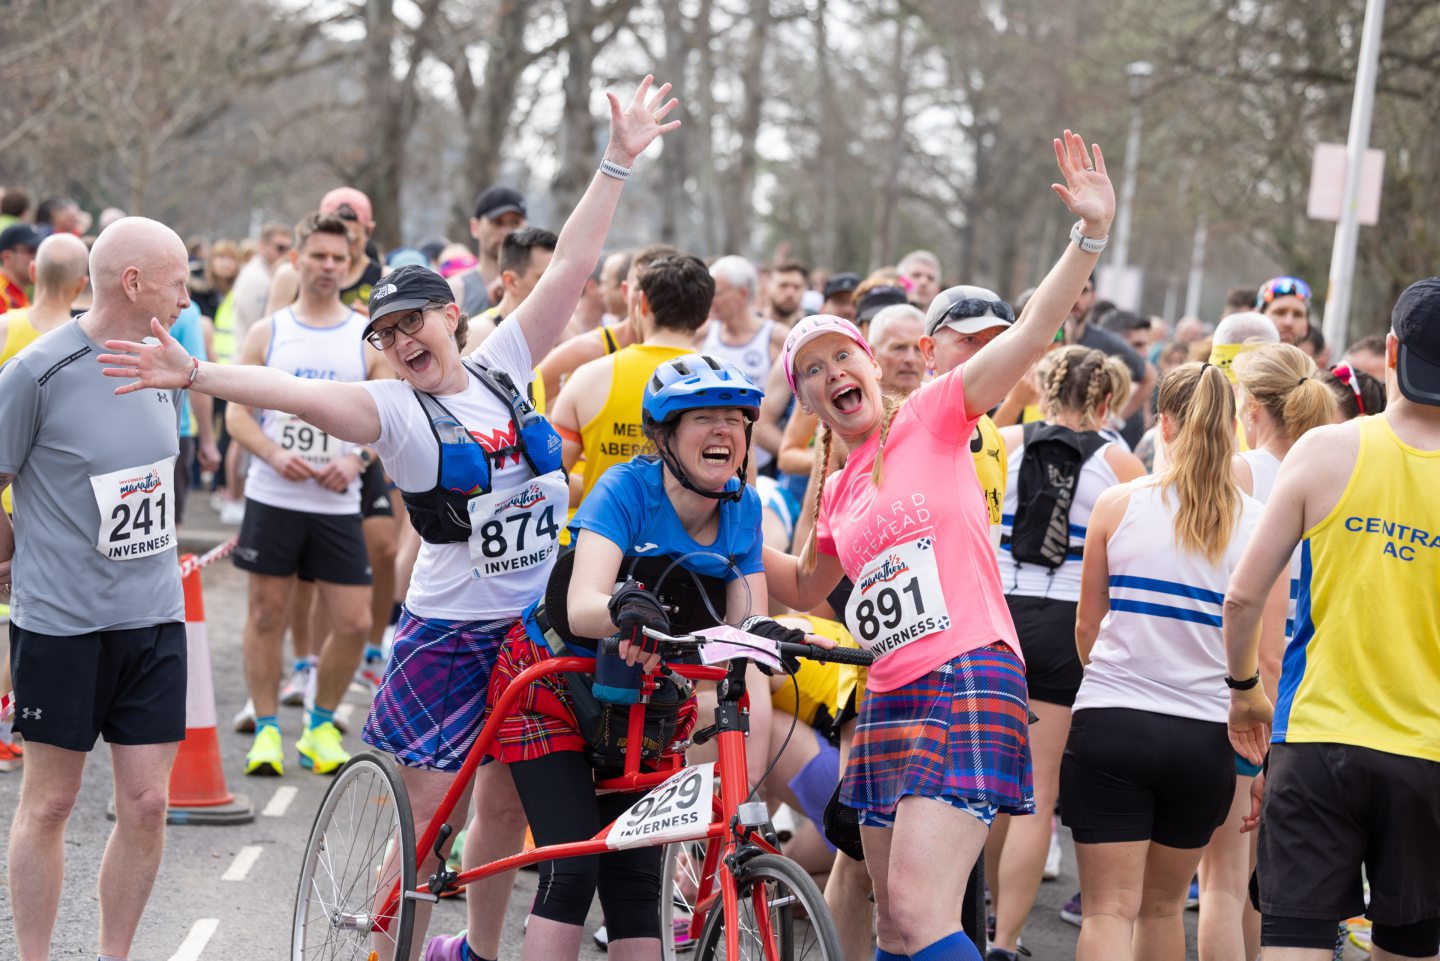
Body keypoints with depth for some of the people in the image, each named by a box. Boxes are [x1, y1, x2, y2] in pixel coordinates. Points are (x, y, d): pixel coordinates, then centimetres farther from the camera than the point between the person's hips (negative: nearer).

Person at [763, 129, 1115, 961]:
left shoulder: (931, 418, 1)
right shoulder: (840, 493, 18)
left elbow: (1033, 333, -10)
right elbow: (806, 589, 34)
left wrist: (1092, 234, -21)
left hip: (968, 681, -7)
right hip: (889, 698, 7)